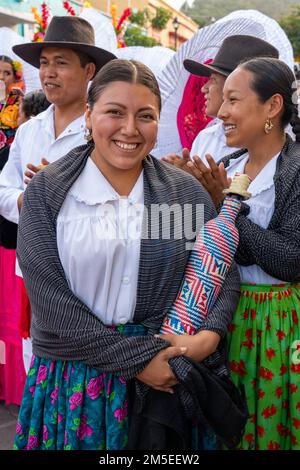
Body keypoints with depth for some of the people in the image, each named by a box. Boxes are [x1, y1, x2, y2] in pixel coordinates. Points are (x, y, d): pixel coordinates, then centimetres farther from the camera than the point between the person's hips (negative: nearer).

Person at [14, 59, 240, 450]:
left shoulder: (186, 191, -1)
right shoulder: (47, 191, -7)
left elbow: (224, 276, 3)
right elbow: (49, 297, -13)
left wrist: (209, 336, -16)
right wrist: (136, 360, -16)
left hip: (169, 378, 2)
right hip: (72, 380, -1)